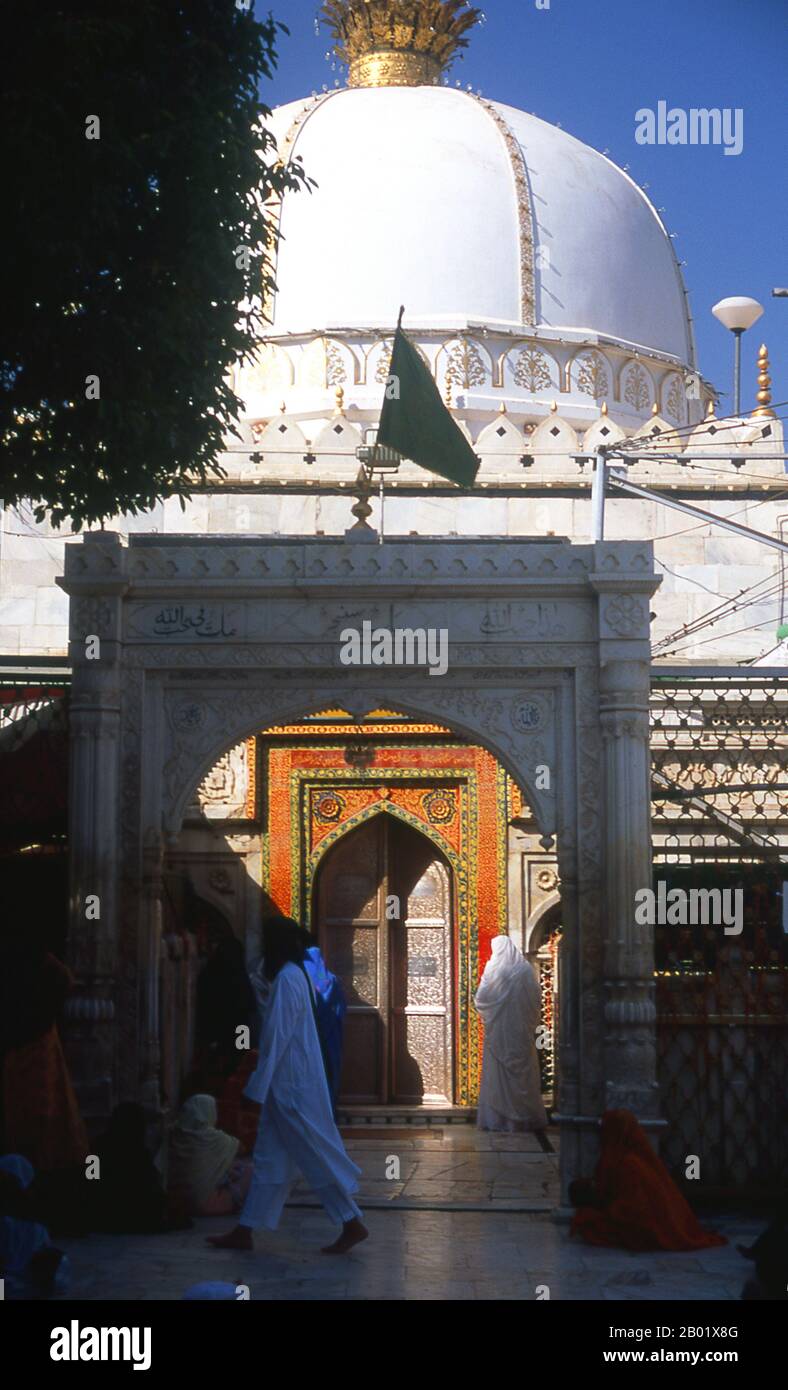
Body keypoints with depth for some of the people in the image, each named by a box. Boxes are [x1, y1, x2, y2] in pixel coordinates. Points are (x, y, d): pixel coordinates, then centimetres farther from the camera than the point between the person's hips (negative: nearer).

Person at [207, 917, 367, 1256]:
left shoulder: (286, 979, -16)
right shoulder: (294, 976, 14)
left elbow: (277, 1038, -19)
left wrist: (258, 1087, -16)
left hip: (290, 1087, -10)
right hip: (289, 1085, 10)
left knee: (316, 1154, -4)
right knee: (269, 1158, 10)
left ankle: (352, 1224, 1)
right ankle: (245, 1230, 13)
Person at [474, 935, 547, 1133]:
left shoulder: (493, 969, -8)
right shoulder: (526, 970, 1)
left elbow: (480, 999, -7)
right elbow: (537, 1000, 4)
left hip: (498, 1029, -3)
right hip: (523, 1032, 3)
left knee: (498, 1071, 2)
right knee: (524, 1073, 9)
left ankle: (497, 1118, 0)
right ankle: (529, 1117, 12)